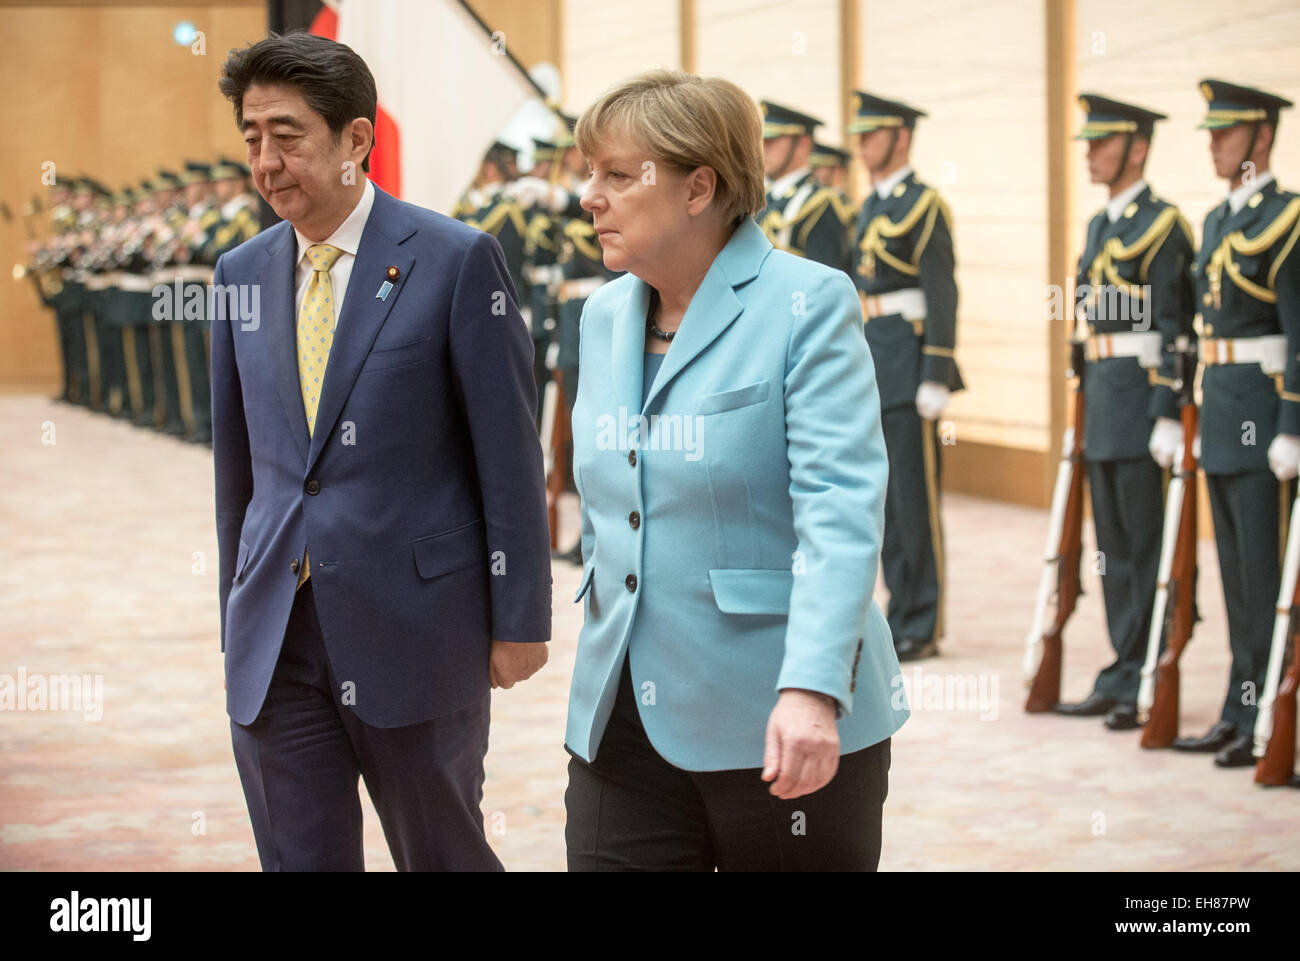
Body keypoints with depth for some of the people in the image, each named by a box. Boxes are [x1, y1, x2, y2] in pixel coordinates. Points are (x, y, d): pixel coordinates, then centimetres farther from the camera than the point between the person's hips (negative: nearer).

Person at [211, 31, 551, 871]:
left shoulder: (456, 261, -7)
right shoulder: (242, 275, 9)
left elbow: (509, 452, -6)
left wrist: (520, 620, -7)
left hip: (412, 630, -4)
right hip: (275, 640, 4)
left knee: (442, 857, 8)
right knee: (299, 859, 7)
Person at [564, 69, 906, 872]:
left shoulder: (808, 304, -10)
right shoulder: (605, 316, 11)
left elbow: (839, 511, -20)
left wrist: (812, 689, -30)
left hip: (778, 727, -6)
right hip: (623, 724, 6)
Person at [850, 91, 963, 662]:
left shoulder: (924, 206, -10)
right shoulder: (872, 205, 16)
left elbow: (942, 294, -15)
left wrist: (936, 379, -19)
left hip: (908, 361, -9)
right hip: (871, 363, 9)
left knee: (915, 498, -5)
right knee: (884, 497, 10)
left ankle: (924, 628, 0)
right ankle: (901, 613, 17)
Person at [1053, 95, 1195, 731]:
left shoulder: (1162, 226, -10)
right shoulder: (1098, 226, 15)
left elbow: (1174, 329, -14)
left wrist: (1168, 416, -19)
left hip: (1143, 395, -8)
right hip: (1101, 393, 9)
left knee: (1145, 545, -4)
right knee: (1113, 544, 11)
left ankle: (1148, 686, 0)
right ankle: (1122, 677, 17)